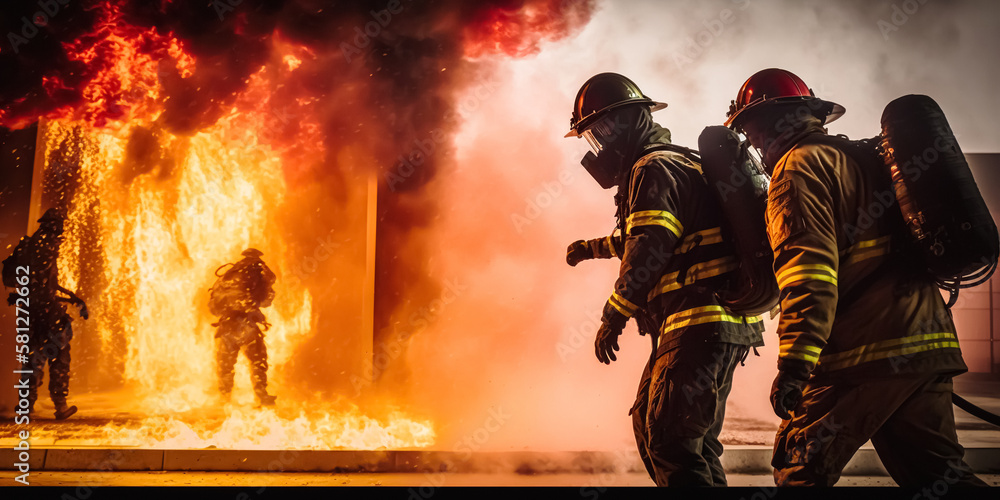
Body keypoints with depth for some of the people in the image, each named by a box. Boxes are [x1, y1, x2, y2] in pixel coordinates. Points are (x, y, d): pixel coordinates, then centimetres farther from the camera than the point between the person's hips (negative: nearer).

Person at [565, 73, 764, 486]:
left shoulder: (655, 168, -9)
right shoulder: (674, 163, 24)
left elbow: (648, 251, -19)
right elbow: (639, 236, 40)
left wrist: (613, 317, -11)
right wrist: (594, 247, 50)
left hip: (705, 324, -11)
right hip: (720, 324, 11)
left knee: (672, 440, -13)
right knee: (649, 425, 16)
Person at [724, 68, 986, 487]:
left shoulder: (800, 165, -5)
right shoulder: (863, 155, 23)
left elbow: (809, 273, -19)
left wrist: (793, 366, -22)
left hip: (868, 350, -9)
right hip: (927, 340, 9)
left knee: (801, 468, 0)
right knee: (937, 472, 14)